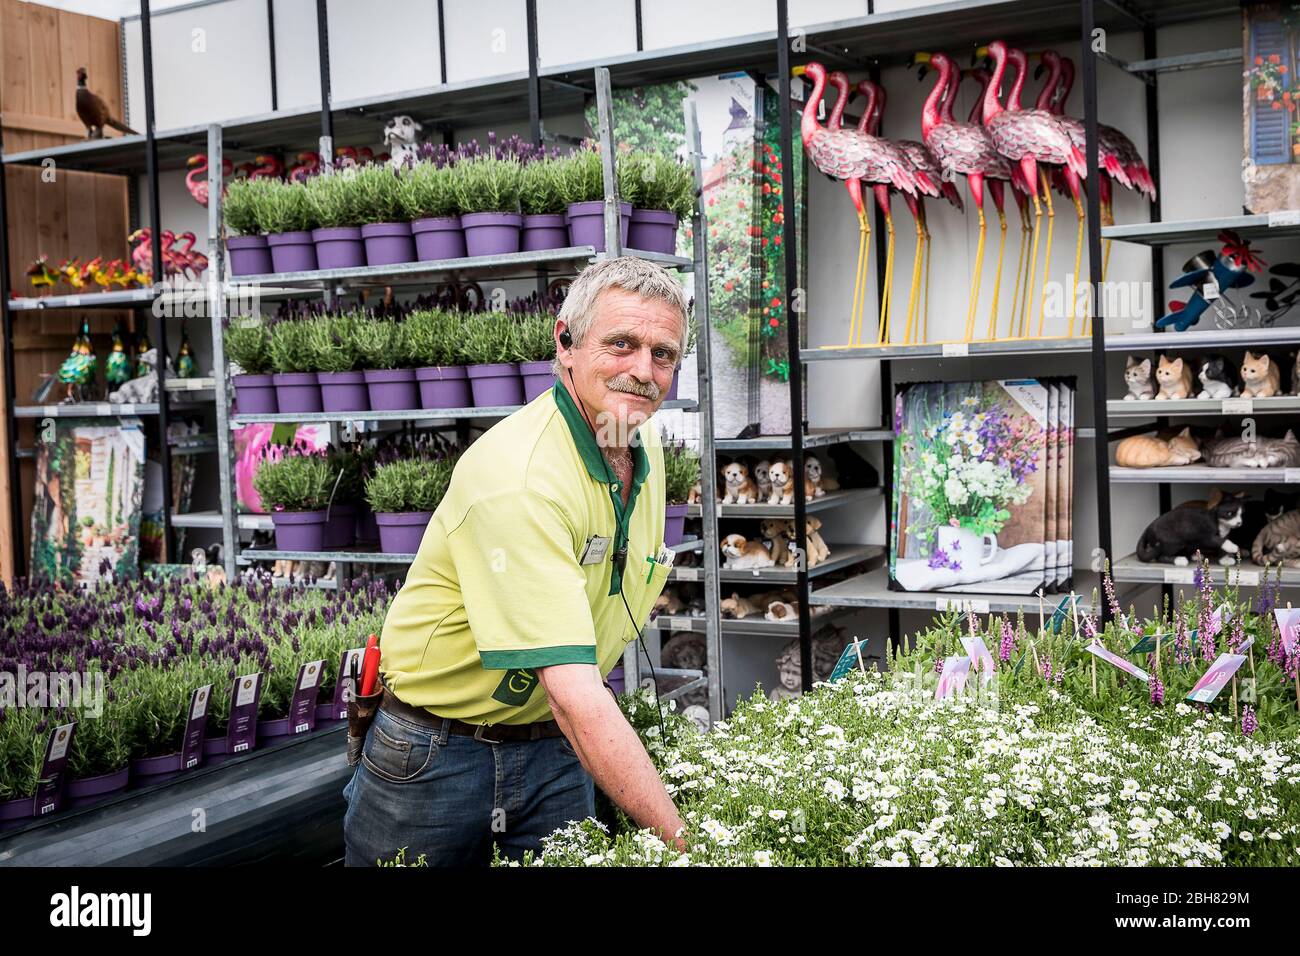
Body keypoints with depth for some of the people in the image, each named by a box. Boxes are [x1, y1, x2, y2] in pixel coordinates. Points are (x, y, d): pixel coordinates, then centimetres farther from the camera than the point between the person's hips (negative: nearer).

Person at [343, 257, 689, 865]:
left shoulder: (645, 443, -1)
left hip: (555, 749, 7)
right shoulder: (516, 476, -29)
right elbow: (571, 691, -36)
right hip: (436, 752, -6)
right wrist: (680, 839, -39)